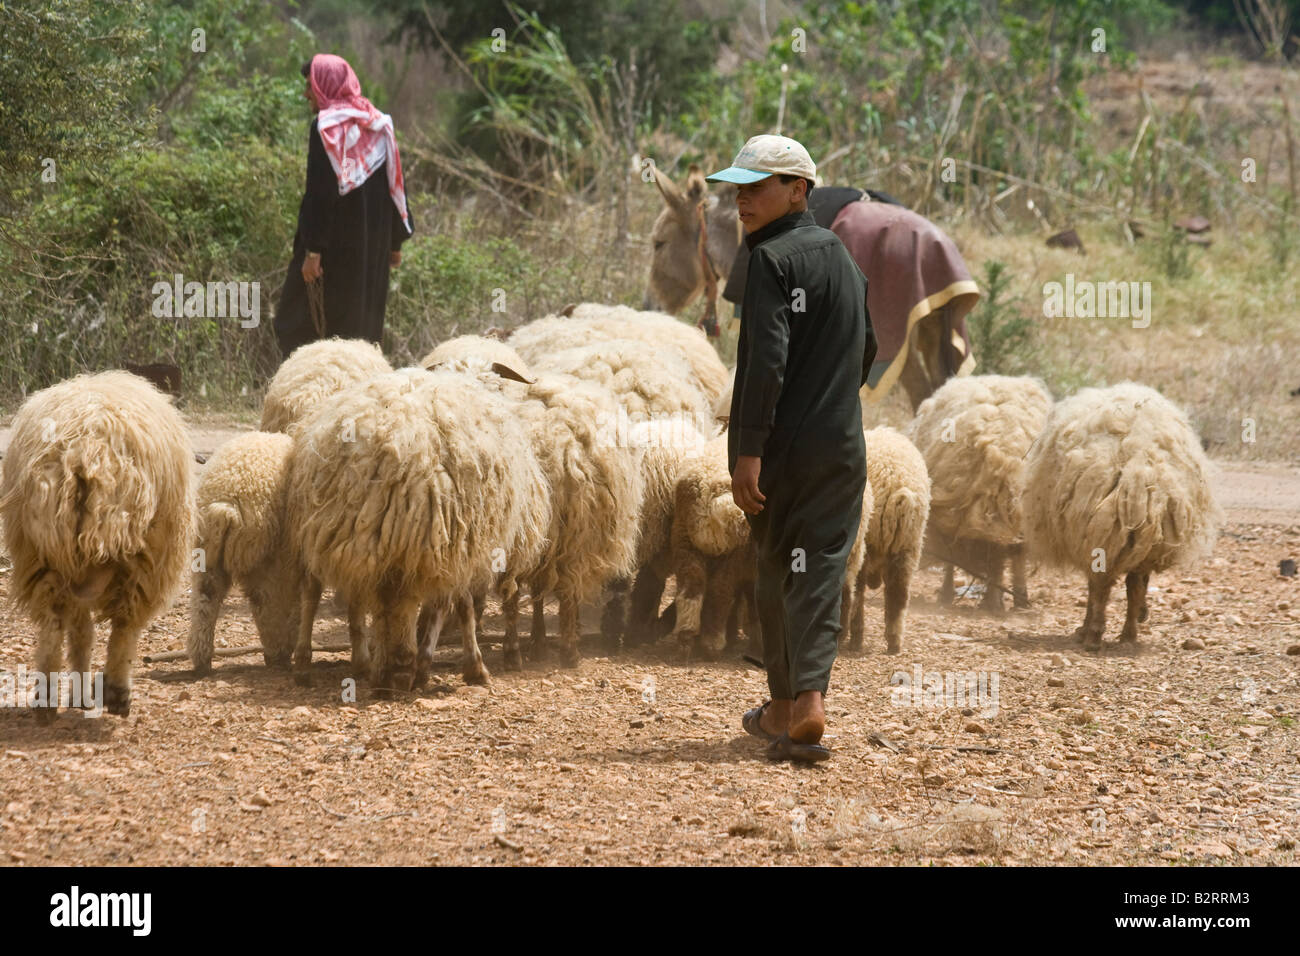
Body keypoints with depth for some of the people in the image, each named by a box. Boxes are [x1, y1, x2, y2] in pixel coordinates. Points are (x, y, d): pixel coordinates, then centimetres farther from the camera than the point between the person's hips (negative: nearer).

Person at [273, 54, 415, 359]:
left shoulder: (325, 128, -12)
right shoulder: (379, 125, 8)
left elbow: (319, 193, -17)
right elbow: (395, 185, 11)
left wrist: (313, 250, -17)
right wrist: (396, 242, 16)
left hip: (335, 245, -7)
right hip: (374, 245, 7)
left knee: (295, 323, -1)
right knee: (364, 321, 13)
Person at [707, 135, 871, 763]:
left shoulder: (774, 259, -11)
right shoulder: (844, 257, 15)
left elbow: (767, 359, -21)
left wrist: (749, 448, -24)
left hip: (782, 449, -5)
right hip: (842, 447, 6)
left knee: (776, 571, 9)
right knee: (819, 572, -1)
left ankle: (785, 706, 17)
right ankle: (808, 698, -18)